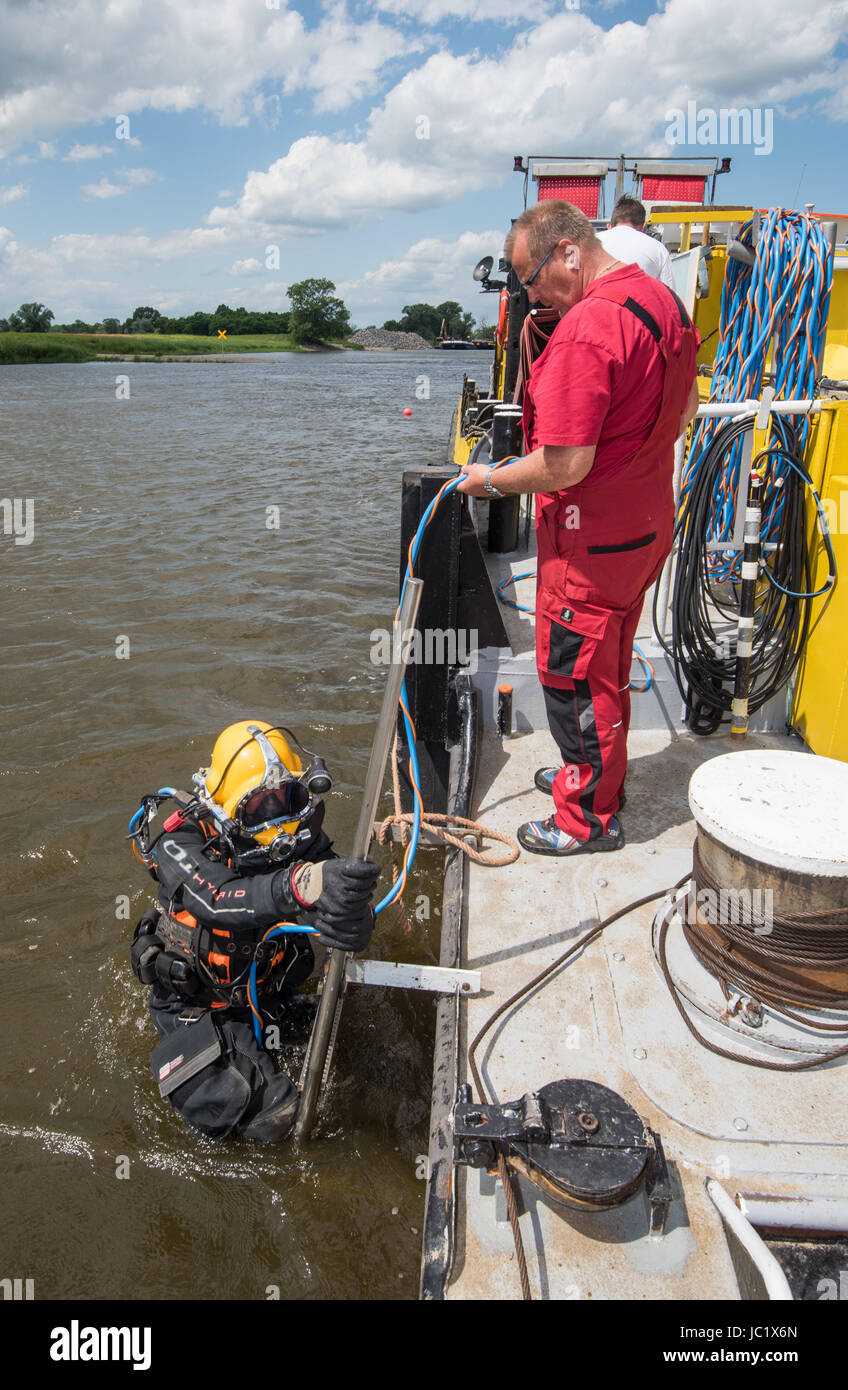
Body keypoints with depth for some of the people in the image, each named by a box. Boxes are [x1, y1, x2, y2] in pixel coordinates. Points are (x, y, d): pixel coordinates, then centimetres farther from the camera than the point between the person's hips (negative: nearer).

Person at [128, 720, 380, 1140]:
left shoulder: (302, 837, -15)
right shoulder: (181, 845, -25)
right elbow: (216, 901, -46)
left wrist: (352, 918, -50)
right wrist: (298, 886, -65)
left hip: (267, 993, 3)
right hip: (195, 1003, -3)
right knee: (227, 1111, -12)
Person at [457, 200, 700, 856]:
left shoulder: (587, 328, -25)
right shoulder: (666, 300, 7)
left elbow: (565, 465, -28)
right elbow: (684, 412, 19)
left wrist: (491, 480, -13)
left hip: (592, 543, -10)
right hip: (648, 524, 10)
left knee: (574, 676, 5)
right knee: (609, 668, 23)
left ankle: (590, 818, 21)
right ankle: (597, 775, 42)